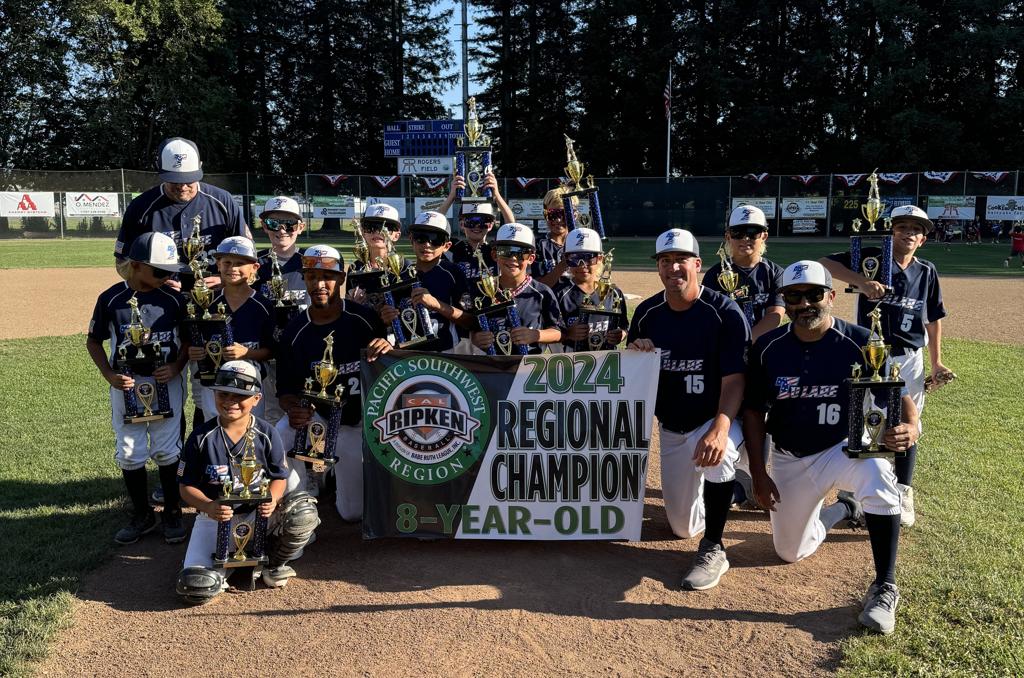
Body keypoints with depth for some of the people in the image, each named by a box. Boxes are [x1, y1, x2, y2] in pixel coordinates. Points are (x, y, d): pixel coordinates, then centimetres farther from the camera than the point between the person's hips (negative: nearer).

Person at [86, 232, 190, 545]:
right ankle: (142, 516, 21)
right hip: (126, 384, 1)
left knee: (167, 450, 4)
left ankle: (172, 513, 19)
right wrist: (109, 375, -8)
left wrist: (176, 367, -11)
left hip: (166, 382, 0)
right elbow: (93, 340, 4)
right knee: (129, 453, 6)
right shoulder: (111, 298, -7)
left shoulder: (174, 299, -6)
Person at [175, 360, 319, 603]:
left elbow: (280, 477, 1)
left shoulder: (266, 434, -5)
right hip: (215, 517, -1)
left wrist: (272, 499, -23)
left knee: (304, 511, -29)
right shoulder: (201, 437, -7)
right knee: (195, 587, -23)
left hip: (257, 514, 1)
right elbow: (186, 486, -4)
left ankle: (274, 561, 2)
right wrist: (207, 506, -26)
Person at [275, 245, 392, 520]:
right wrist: (293, 409, -27)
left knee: (353, 511, 6)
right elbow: (286, 390, -3)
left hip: (359, 423, -1)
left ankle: (340, 473, 40)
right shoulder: (294, 331, -7)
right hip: (315, 414, 1)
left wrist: (389, 348, -30)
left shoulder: (365, 318, -12)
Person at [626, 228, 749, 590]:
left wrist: (719, 429, -41)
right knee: (683, 527, 10)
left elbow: (734, 380, -23)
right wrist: (634, 353, -16)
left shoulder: (725, 312, -17)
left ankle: (713, 550, -20)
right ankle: (730, 484, 43)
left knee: (718, 459, -42)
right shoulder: (647, 312, -2)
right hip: (671, 427, 5)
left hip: (717, 418, -5)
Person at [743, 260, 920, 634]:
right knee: (790, 553, 10)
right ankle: (843, 508, 40)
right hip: (789, 461, 3)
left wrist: (908, 428, -37)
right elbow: (753, 410, -1)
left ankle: (885, 587, -24)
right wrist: (758, 473, -6)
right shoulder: (767, 347, -8)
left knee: (877, 473, -39)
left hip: (845, 449, -3)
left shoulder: (861, 343, -15)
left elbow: (898, 396, -13)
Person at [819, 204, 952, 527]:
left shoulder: (927, 272, 5)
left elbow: (933, 319, 13)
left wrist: (936, 362, 13)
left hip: (909, 361, 3)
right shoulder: (872, 258, -6)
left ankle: (903, 495, 25)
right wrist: (861, 281, -32)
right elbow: (824, 263, -18)